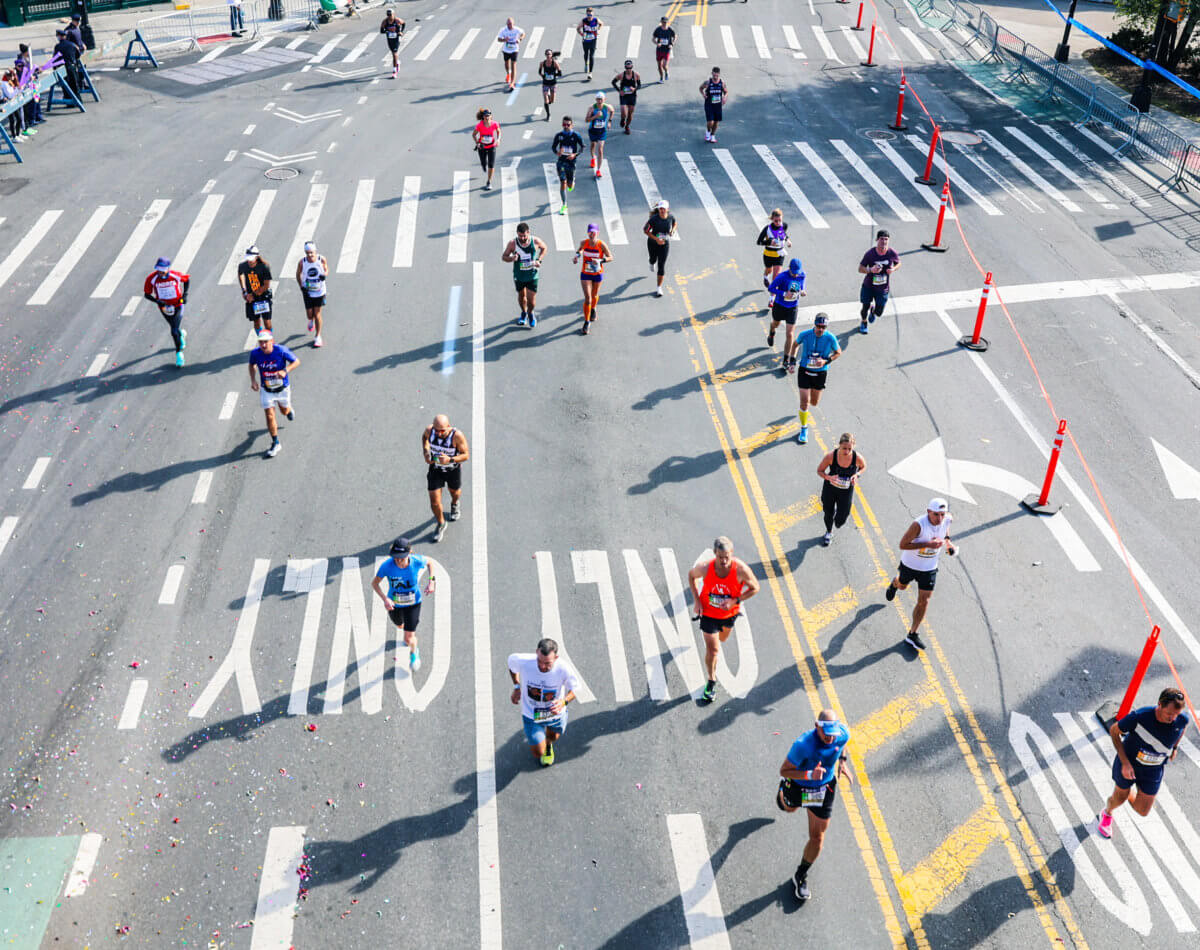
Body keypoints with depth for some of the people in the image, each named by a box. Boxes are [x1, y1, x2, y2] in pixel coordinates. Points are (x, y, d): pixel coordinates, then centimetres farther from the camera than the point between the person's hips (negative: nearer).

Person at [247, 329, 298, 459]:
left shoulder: (281, 350, -25)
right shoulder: (255, 353, -17)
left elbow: (296, 361, -14)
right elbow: (252, 365, 5)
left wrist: (285, 371, -31)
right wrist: (253, 380, -9)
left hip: (282, 388, -1)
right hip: (266, 389, 1)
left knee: (284, 411, 21)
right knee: (270, 416, -5)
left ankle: (289, 409, 62)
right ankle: (276, 444, 10)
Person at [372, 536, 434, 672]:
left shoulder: (417, 561, -29)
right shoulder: (386, 566, -32)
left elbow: (429, 563, -3)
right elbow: (374, 583, -16)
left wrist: (431, 582, -12)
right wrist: (385, 599, -31)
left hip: (413, 603, -1)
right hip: (394, 604, 1)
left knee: (409, 638, -1)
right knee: (400, 626, 32)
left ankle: (414, 654, 36)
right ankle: (407, 632, 72)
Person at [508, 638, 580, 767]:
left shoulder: (564, 669, -34)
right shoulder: (523, 661, -33)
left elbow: (575, 687, -15)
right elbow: (511, 660, -7)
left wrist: (564, 701, -35)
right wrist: (516, 687, -4)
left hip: (555, 712, 1)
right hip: (531, 713, -1)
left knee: (553, 737, 29)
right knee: (539, 753, 2)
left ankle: (548, 744, 69)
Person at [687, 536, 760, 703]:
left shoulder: (741, 570, -32)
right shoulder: (705, 568, -29)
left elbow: (755, 588, -15)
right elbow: (691, 575, -6)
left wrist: (735, 601, -27)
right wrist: (696, 600, -13)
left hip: (730, 612, 2)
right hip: (708, 612, -2)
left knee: (722, 638, 29)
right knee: (712, 650, -3)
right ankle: (711, 681, 21)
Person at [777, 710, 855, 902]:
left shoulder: (843, 734, -25)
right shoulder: (803, 744, -40)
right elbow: (784, 770, -31)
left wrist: (842, 760, -7)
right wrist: (809, 774, -45)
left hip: (824, 788, 2)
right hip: (798, 785, -2)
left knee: (817, 837, 3)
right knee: (789, 808, 33)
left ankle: (800, 876, 26)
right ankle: (783, 789, 71)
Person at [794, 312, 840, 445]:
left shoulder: (831, 338, -16)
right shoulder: (805, 334, -15)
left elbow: (838, 352, 0)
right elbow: (796, 344, 7)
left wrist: (826, 361, -16)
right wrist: (793, 360, 3)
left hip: (820, 373, 1)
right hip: (804, 370, -1)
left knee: (814, 402, 14)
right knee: (804, 402, -7)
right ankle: (804, 429, 13)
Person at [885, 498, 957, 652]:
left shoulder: (947, 520, -16)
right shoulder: (919, 524, -33)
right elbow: (902, 545, -28)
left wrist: (948, 542, -11)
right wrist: (927, 544, -35)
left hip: (929, 569, 3)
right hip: (910, 565, -2)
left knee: (924, 601, 1)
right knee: (902, 586, 27)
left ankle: (912, 635, 16)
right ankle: (894, 583, 67)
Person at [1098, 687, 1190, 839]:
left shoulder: (1182, 719, -23)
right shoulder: (1139, 717, -34)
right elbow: (1114, 730, -18)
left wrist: (1175, 747, 8)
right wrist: (1125, 762, -20)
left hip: (1154, 769, 3)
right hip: (1129, 761, -3)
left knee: (1142, 811, 5)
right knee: (1119, 799, 16)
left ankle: (1129, 793, 40)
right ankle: (1107, 814, 53)